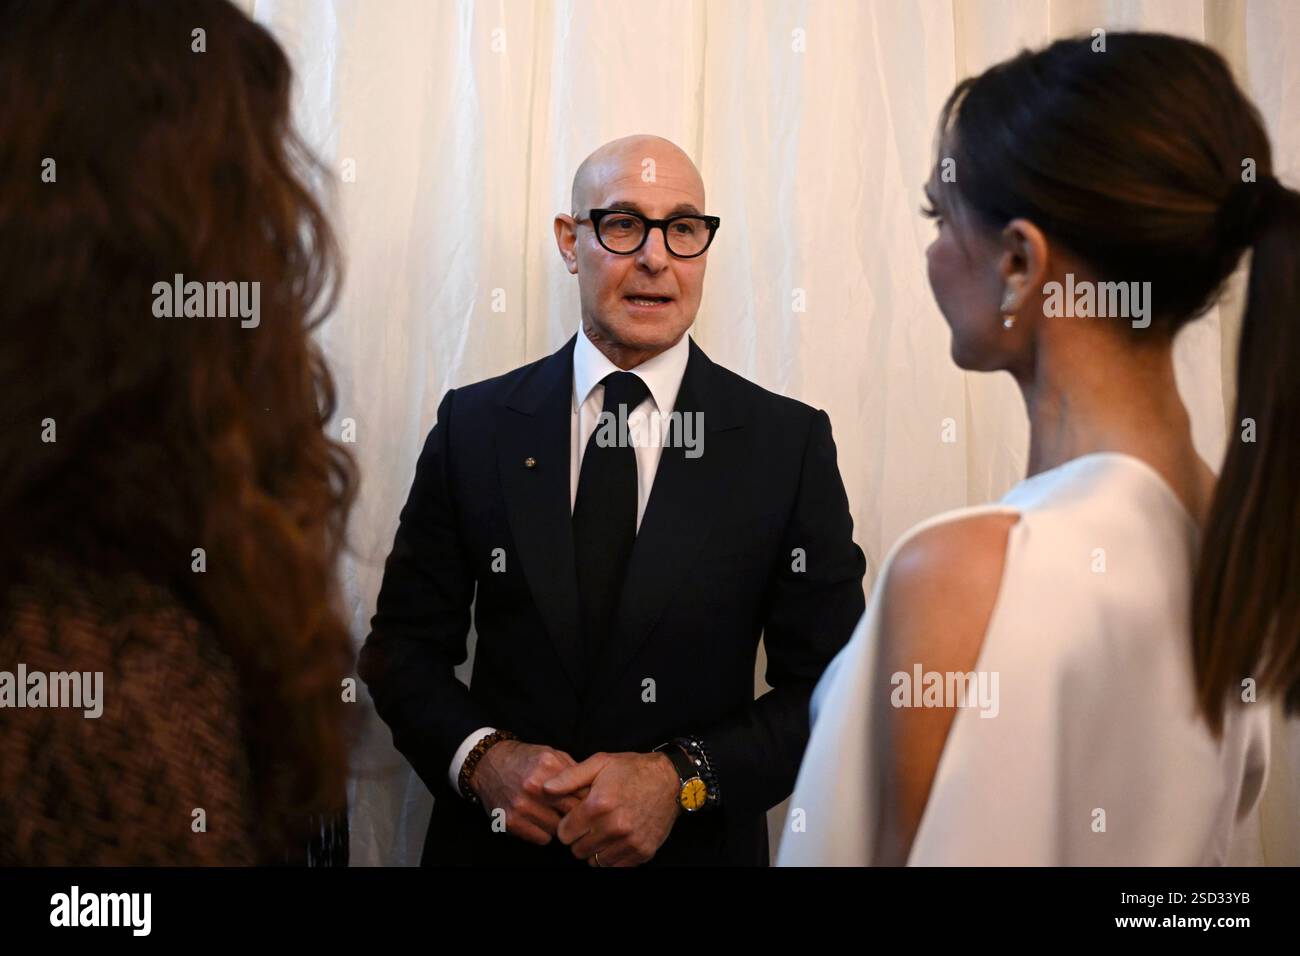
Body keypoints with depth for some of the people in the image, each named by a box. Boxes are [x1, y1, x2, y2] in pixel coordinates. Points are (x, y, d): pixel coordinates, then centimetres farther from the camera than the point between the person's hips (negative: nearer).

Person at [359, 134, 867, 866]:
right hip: (498, 839, 1)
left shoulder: (789, 442, -8)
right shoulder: (475, 425, -4)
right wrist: (482, 756, -15)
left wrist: (681, 778, -18)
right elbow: (405, 642, 1)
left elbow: (832, 686, -6)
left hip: (699, 845, -1)